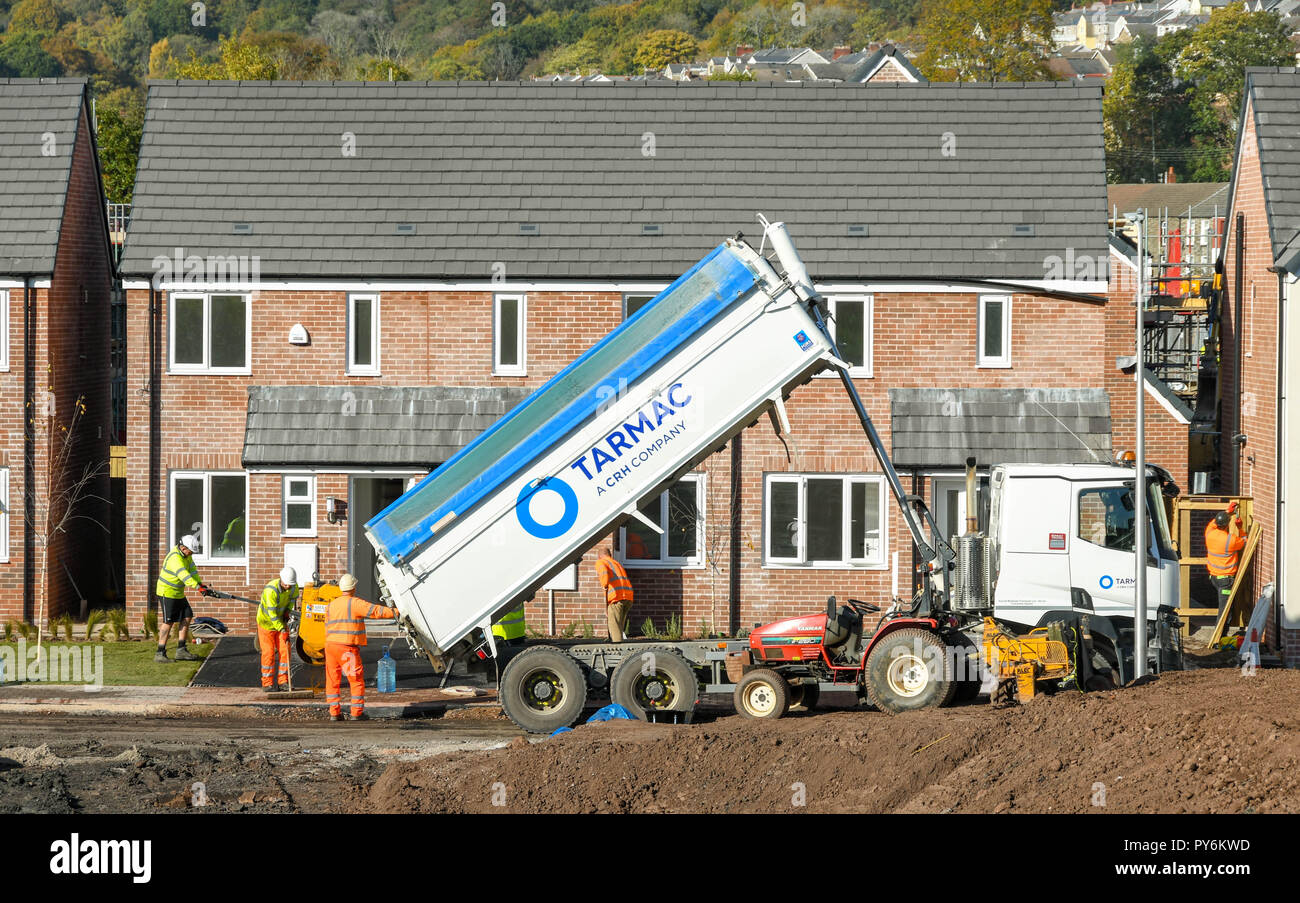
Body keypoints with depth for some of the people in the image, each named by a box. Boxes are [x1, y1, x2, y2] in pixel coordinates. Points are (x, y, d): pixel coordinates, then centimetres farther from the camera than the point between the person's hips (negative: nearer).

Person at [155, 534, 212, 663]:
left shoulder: (186, 554, 4)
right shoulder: (175, 558, -28)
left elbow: (192, 570, 5)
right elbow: (184, 575, -38)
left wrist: (200, 582, -13)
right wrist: (199, 587, -46)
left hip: (178, 593, 9)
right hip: (167, 592, -9)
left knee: (187, 617, 6)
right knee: (168, 622, -10)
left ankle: (181, 650, 11)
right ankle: (160, 653, -6)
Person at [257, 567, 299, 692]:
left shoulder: (294, 587, -13)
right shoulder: (271, 590, -34)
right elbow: (272, 614, -35)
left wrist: (287, 611, -4)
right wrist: (283, 630, -38)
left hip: (281, 621, 6)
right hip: (266, 622, -6)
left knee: (284, 651, 0)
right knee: (269, 653, -6)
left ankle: (283, 682, 7)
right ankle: (267, 684, 2)